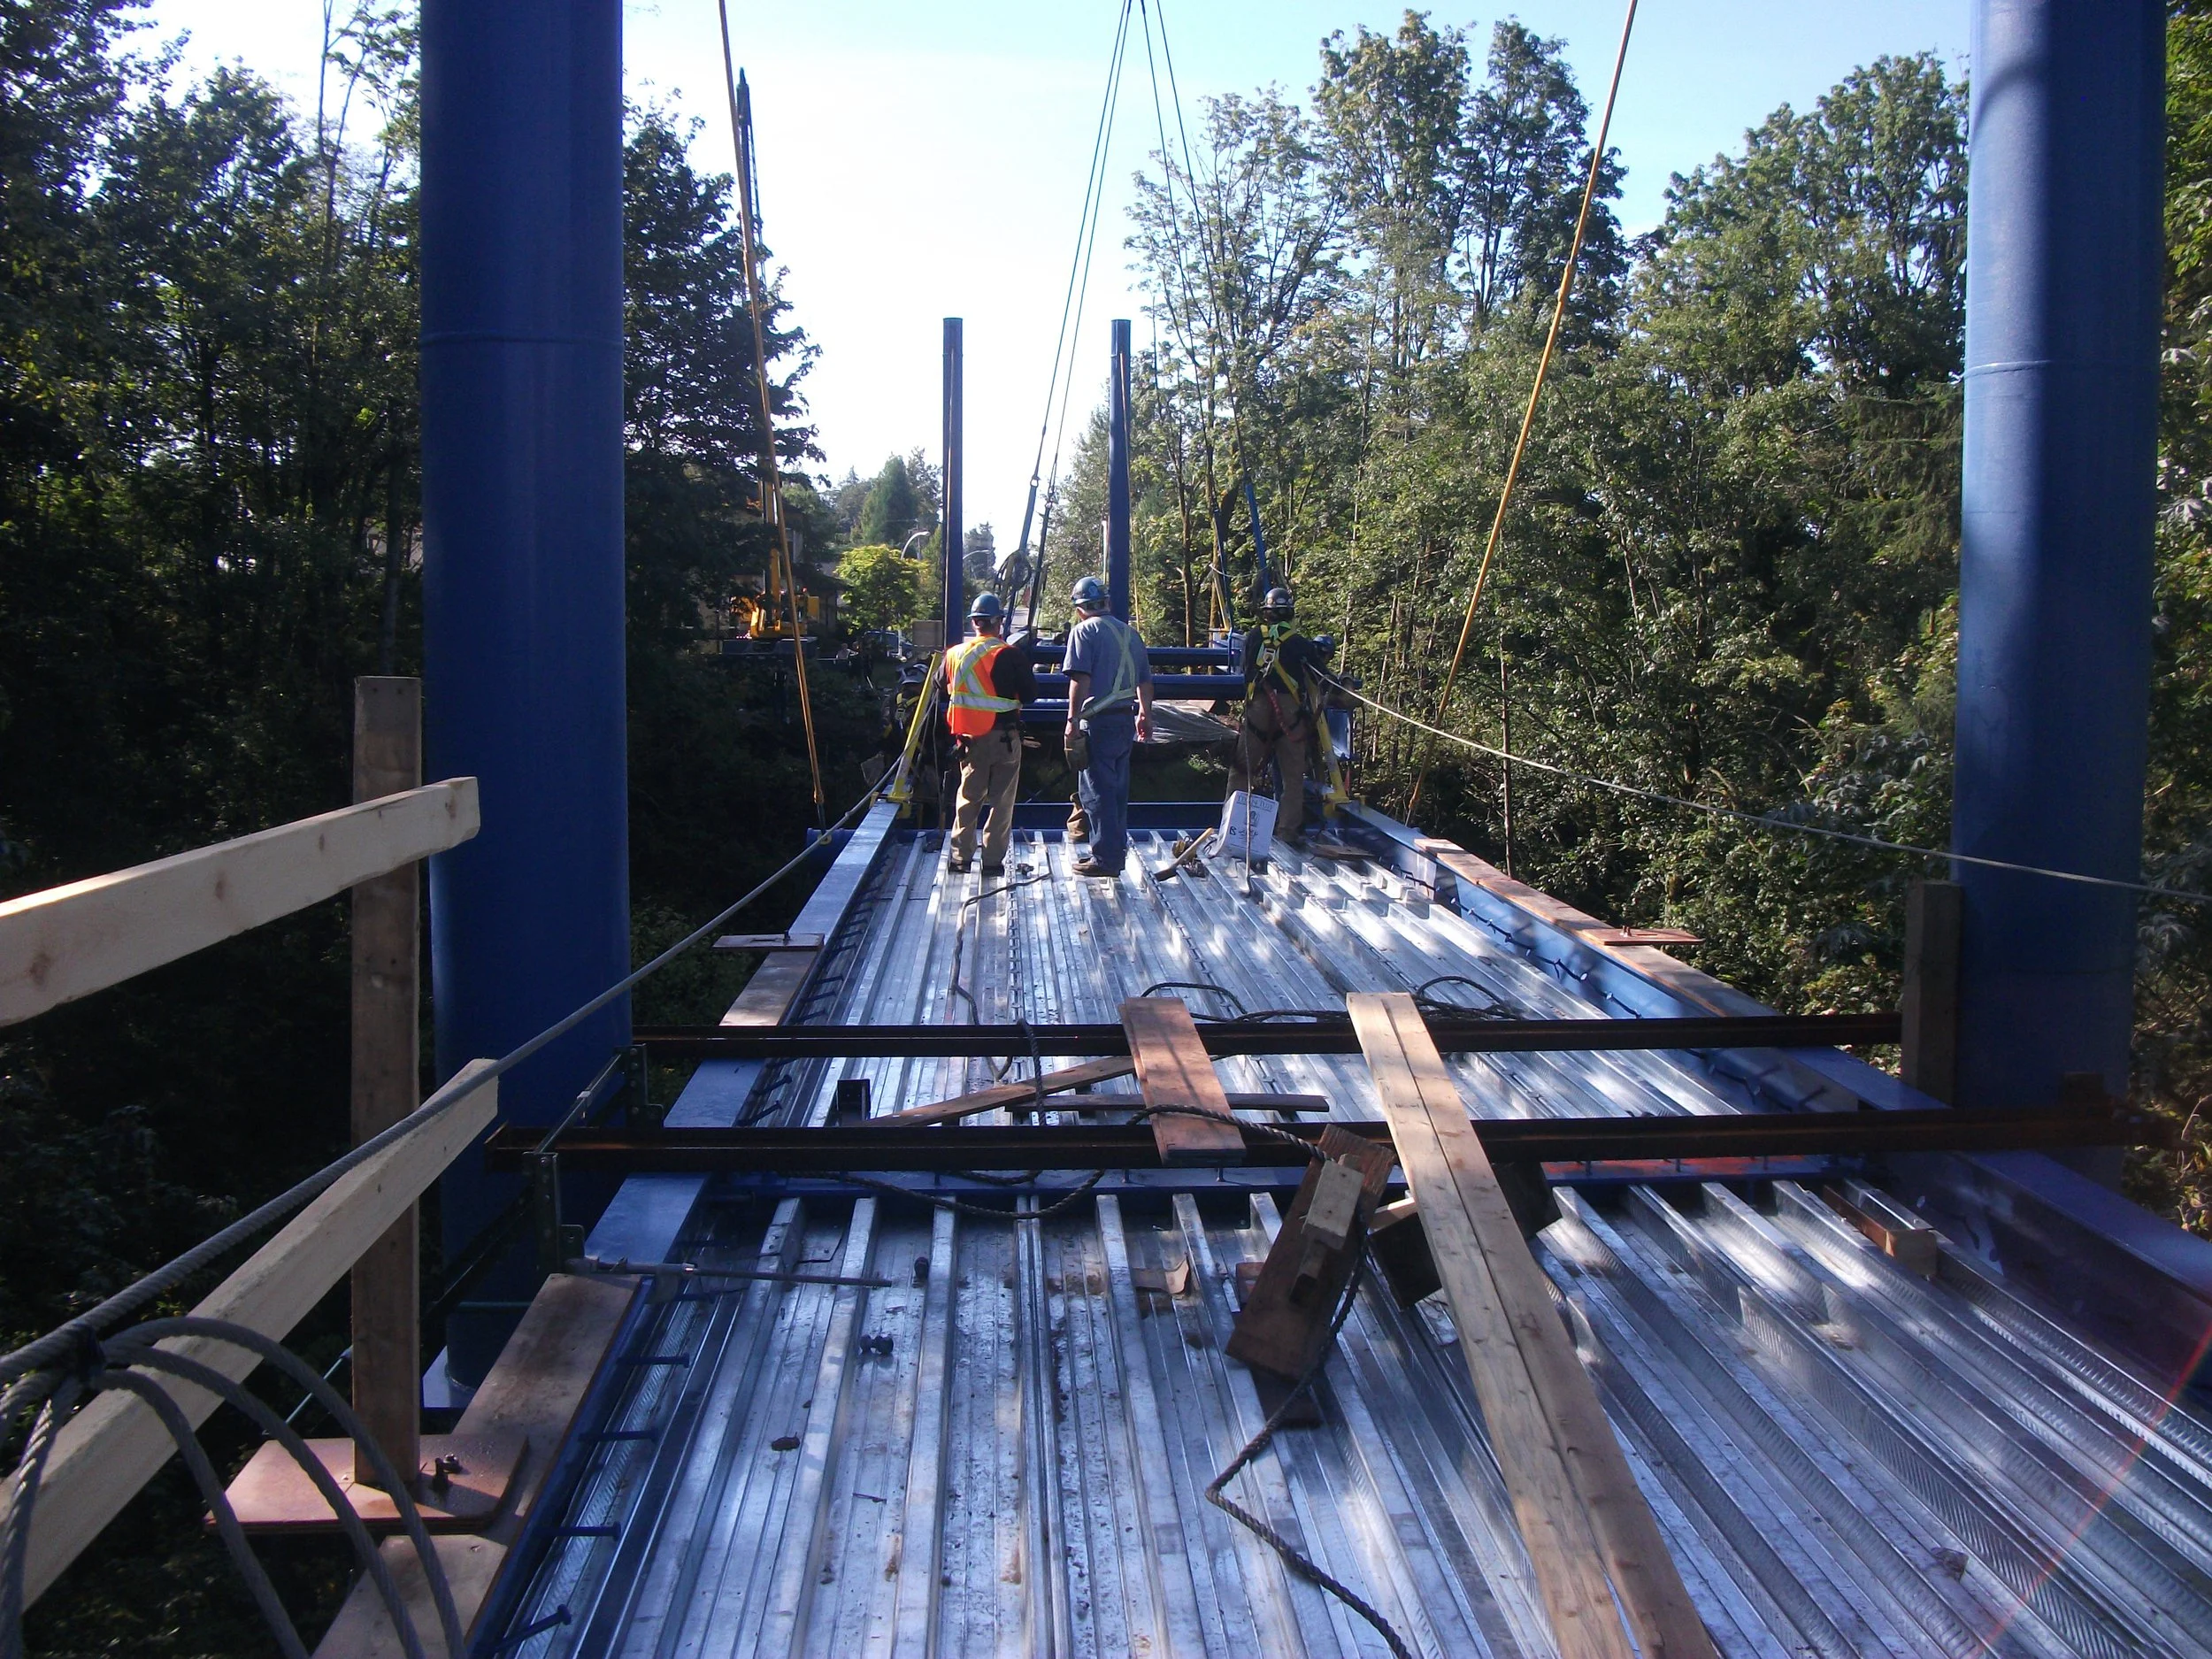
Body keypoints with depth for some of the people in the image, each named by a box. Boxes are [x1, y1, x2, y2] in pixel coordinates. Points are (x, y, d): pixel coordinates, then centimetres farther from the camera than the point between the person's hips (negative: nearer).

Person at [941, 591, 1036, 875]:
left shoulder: (954, 655, 0)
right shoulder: (1010, 655, -14)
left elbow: (944, 689, 12)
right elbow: (1030, 692, -7)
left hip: (970, 736, 4)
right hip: (1004, 735, -4)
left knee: (969, 796, 15)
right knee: (1002, 800, 5)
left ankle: (959, 857, 13)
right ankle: (993, 860, 3)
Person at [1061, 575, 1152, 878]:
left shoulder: (1084, 631, -6)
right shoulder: (1129, 632, 15)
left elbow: (1080, 679, -16)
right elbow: (1145, 680, 19)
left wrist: (1073, 720, -14)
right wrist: (1145, 714, 30)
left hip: (1099, 721, -7)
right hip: (1126, 720, 7)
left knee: (1097, 791, -3)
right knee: (1118, 789, 15)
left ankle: (1105, 859, -4)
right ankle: (1117, 852, 21)